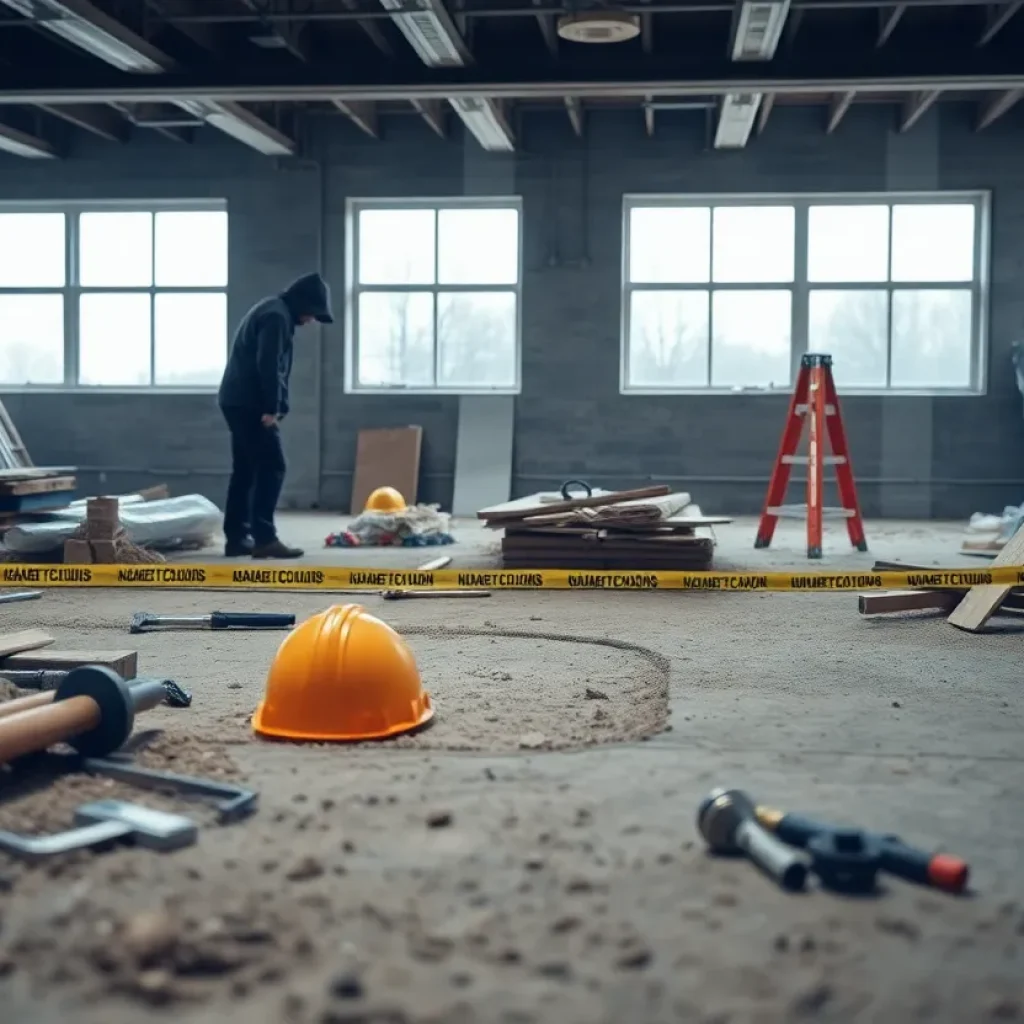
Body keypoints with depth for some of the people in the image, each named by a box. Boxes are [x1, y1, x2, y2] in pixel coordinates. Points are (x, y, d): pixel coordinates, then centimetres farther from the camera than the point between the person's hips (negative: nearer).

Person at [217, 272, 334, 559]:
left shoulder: (271, 311, 23)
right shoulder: (277, 316, -11)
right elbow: (268, 365, -20)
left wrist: (274, 406, 15)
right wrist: (273, 407, -18)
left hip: (237, 401, 10)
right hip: (250, 404, -10)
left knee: (245, 470, 10)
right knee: (272, 467, -10)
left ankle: (237, 538, 10)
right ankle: (264, 538, -13)